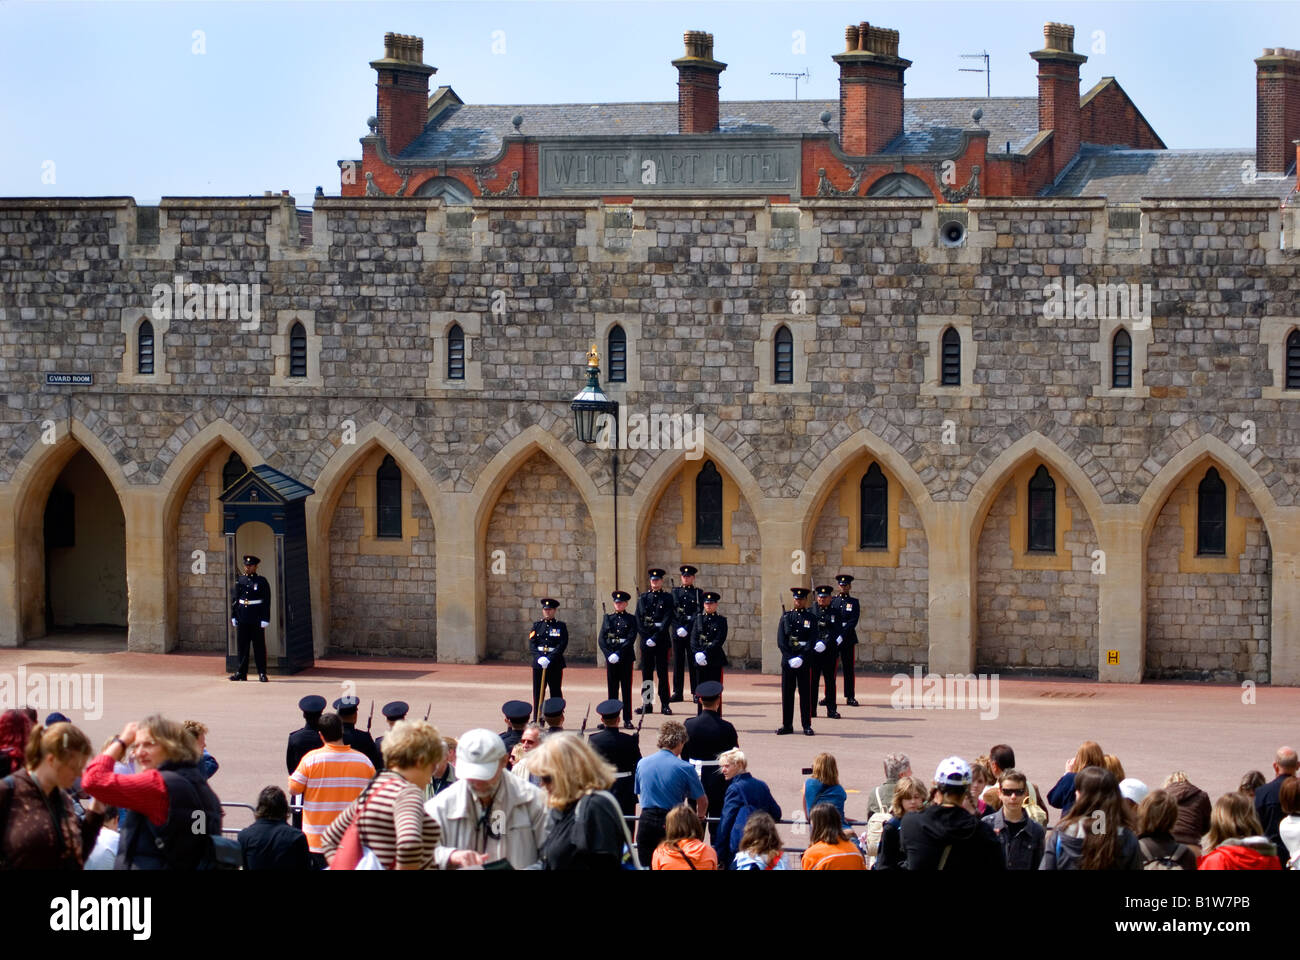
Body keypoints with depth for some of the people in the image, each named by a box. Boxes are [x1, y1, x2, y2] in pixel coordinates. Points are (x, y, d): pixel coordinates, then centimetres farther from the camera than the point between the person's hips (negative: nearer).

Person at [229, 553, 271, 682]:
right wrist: (233, 616, 7)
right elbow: (234, 599, 11)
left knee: (259, 646, 0)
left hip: (256, 620, -3)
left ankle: (262, 673, 4)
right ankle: (241, 672, 11)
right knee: (242, 646, 6)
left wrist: (265, 619, -10)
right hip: (242, 619, 3)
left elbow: (266, 602, -3)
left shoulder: (261, 582, -1)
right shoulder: (239, 580, 9)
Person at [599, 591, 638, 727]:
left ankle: (627, 719, 2)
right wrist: (609, 654, -10)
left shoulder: (631, 619, 3)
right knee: (612, 689, 3)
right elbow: (601, 639, 4)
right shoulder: (608, 618, 10)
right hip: (611, 658, 2)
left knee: (626, 689, 0)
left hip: (626, 657, -2)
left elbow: (631, 639, -7)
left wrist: (618, 654, -16)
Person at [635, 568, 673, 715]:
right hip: (646, 640, 2)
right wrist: (646, 638, -7)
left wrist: (655, 638, -14)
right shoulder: (643, 598, 10)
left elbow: (667, 620, -6)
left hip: (662, 640, -2)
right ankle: (647, 704, 7)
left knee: (662, 673, -1)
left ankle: (665, 704, 1)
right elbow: (639, 620, 4)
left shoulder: (667, 598, 3)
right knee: (646, 673, 3)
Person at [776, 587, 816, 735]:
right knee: (787, 692, 3)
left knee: (805, 693, 0)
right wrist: (790, 658, -9)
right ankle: (787, 725, 9)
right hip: (788, 660, 1)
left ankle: (807, 725, 4)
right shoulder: (786, 617, 7)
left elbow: (812, 641, -3)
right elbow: (781, 640, 1)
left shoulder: (810, 618, 5)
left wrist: (801, 658, -14)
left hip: (805, 660, -1)